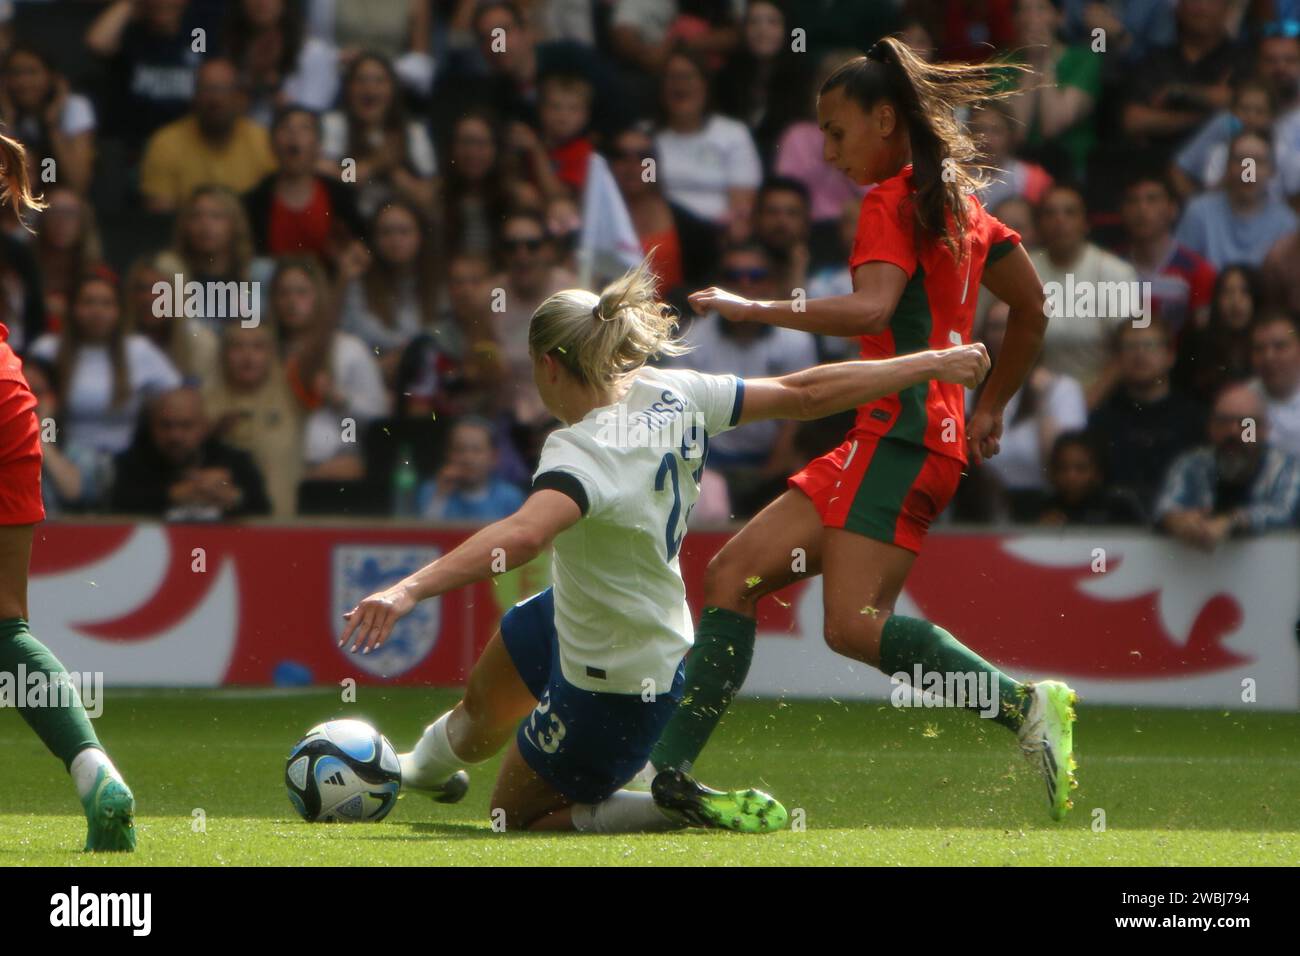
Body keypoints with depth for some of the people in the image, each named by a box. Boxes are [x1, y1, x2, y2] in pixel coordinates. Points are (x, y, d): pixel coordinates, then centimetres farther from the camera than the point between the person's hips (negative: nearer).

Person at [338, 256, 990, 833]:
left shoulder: (586, 453, -38)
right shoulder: (673, 396, -14)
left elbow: (522, 535, -57)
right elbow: (803, 394, -8)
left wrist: (410, 589, -67)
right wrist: (928, 364, 3)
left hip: (614, 688, -9)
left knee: (519, 813, 14)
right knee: (484, 705, 35)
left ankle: (686, 807, 5)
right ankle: (431, 762, 67)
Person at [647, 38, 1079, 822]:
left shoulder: (894, 201, -6)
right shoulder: (957, 200, 21)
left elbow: (871, 309, -24)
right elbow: (1033, 309, 28)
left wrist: (754, 309, -20)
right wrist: (990, 410, 34)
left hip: (900, 433, -10)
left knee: (855, 624, -23)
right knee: (736, 573, 6)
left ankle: (1023, 702, -24)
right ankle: (665, 772, 3)